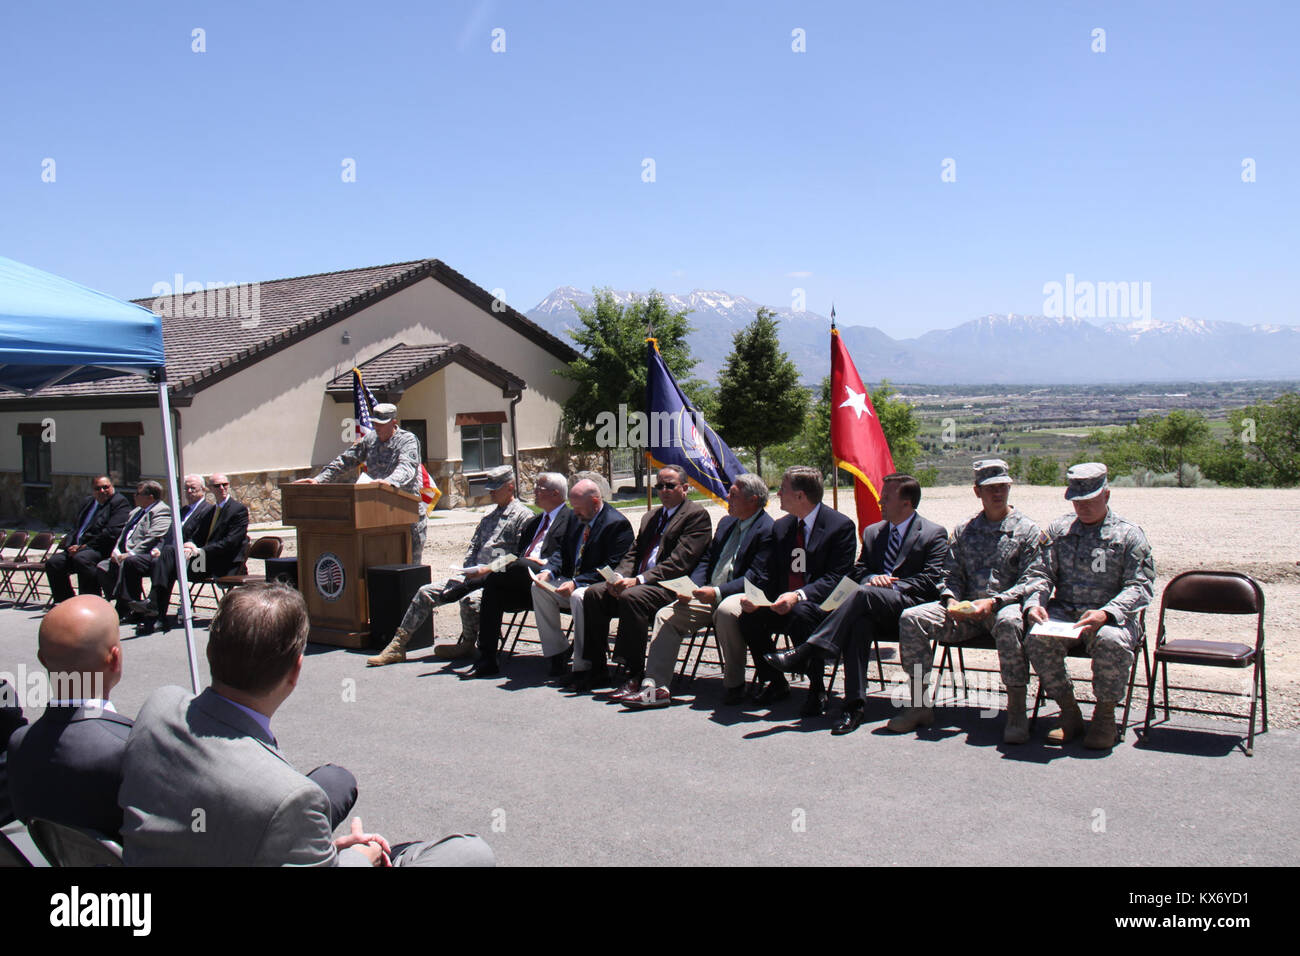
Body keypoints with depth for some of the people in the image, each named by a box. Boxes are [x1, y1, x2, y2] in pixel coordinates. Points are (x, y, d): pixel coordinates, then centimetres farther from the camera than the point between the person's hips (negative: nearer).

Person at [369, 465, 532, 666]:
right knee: (426, 592, -2)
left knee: (469, 600, -35)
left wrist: (488, 569, -19)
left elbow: (521, 558, -12)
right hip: (476, 576, 8)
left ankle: (467, 645, -6)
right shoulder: (489, 516, 23)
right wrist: (471, 569, 4)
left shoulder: (522, 516, -4)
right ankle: (398, 646, 3)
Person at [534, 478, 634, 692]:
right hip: (574, 582, 9)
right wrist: (548, 571, -5)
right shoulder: (577, 519, 11)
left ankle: (583, 667, -28)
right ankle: (557, 652, -1)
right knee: (538, 588, -7)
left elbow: (611, 569, -22)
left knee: (579, 596, -36)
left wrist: (576, 583, -29)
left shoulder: (617, 524, -16)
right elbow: (562, 551, 17)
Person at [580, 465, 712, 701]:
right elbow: (633, 553, 19)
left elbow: (679, 562, -15)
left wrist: (638, 580, -21)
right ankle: (596, 666, -3)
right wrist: (619, 576, -5)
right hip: (638, 582, 8)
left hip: (672, 586, -8)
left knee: (632, 597, -34)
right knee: (593, 593, -11)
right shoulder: (650, 517, 25)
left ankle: (635, 677, -28)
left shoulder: (697, 515, -3)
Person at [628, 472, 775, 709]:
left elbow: (755, 577, -18)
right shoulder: (727, 523, 18)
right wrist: (691, 588, 0)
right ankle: (655, 687, -11)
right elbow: (706, 560, 19)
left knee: (726, 612, -39)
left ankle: (734, 686, -22)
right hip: (710, 594, 9)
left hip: (740, 596, -8)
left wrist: (717, 592, -26)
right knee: (667, 615, -5)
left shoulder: (767, 529, -10)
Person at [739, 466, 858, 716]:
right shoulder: (781, 527, 12)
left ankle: (817, 689, -18)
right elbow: (769, 575, 11)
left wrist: (799, 596, -32)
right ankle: (775, 683, 1)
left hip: (821, 604, -6)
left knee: (800, 614, -37)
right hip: (783, 604, 6)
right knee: (749, 617, -21)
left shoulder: (841, 525, -9)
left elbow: (836, 578, -16)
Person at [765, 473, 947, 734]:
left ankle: (804, 653, -39)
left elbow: (931, 581, -3)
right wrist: (872, 578, -5)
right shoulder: (873, 532, 23)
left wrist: (894, 585, -12)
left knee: (864, 594, -35)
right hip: (872, 610, 4)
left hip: (909, 608, -4)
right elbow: (857, 571, 19)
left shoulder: (935, 534, 7)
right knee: (860, 622, -35)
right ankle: (854, 704, -38)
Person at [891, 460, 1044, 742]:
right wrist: (951, 601, -8)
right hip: (966, 610, 4)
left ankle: (1016, 711, -30)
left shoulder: (1028, 531, 4)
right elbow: (951, 575, 14)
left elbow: (1030, 583, -5)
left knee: (1009, 623, -41)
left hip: (1006, 605, -4)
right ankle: (920, 705, -12)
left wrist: (993, 602, -20)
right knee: (911, 618, -19)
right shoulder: (963, 531, 17)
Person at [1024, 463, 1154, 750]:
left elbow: (1141, 586, -6)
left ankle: (1105, 716, -11)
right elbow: (1041, 573, 10)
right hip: (1063, 612, 3)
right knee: (1037, 639, -28)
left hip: (1112, 616, -2)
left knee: (1111, 641, -37)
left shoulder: (1128, 534, 2)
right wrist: (1034, 603, -13)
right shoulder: (1059, 529, 13)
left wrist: (1106, 613, -24)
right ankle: (1069, 713, -9)